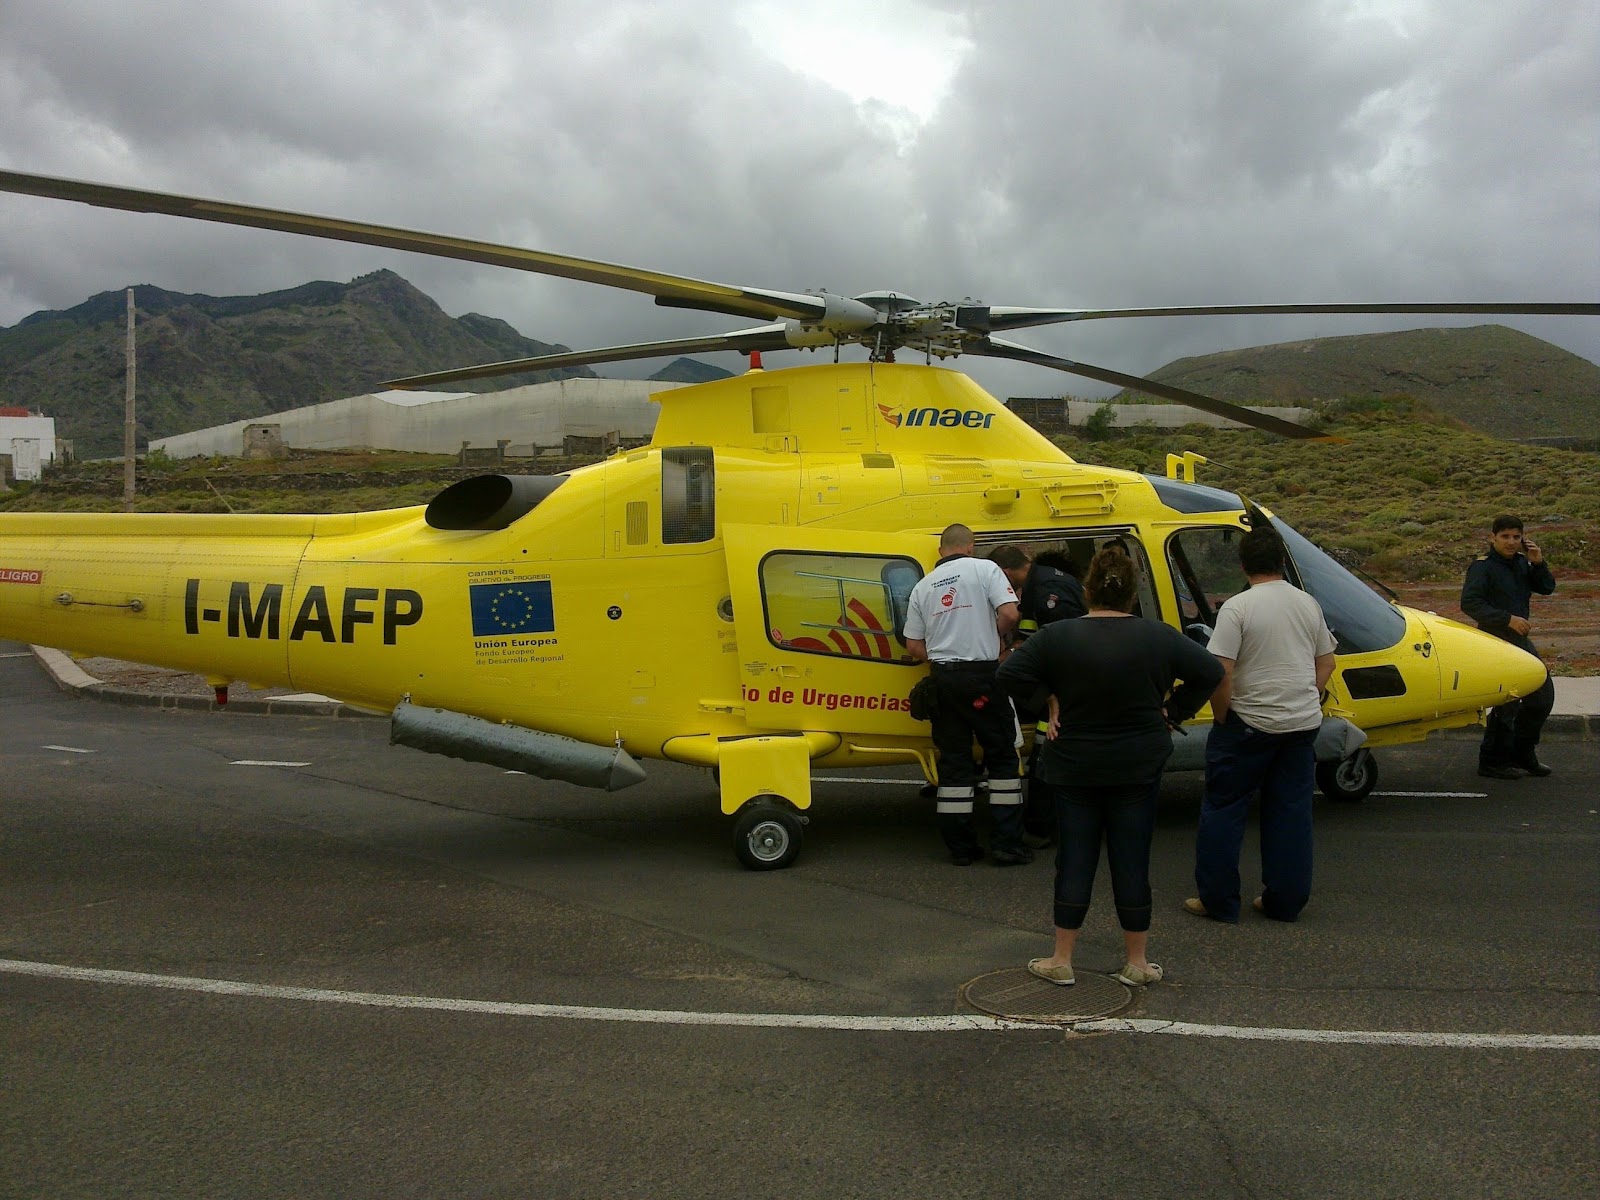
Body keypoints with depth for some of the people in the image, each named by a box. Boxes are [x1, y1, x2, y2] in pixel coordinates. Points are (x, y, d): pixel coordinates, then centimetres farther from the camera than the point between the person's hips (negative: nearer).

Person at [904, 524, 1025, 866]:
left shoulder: (923, 586, 11)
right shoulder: (985, 568, -1)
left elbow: (914, 646, 9)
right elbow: (1009, 614, -12)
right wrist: (995, 636, 7)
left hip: (943, 679, 4)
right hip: (982, 676, -4)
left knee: (953, 760, 9)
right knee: (1002, 756, 6)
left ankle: (961, 847, 11)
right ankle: (1006, 844, 5)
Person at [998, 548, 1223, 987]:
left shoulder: (1057, 637, -10)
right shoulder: (1159, 637, -5)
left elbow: (1010, 673, -13)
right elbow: (1210, 672, 1)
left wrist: (1049, 705, -4)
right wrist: (1172, 713, 4)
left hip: (1074, 766, -1)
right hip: (1139, 769, 1)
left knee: (1074, 861, 7)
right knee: (1132, 862, 8)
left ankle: (1061, 961, 13)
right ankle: (1137, 964, 17)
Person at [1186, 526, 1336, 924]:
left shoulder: (1237, 607, -14)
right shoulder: (1308, 604, 6)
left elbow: (1220, 671, -20)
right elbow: (1326, 663, 14)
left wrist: (1221, 718, -8)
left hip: (1249, 724, -6)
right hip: (1303, 723, 6)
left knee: (1223, 810, 6)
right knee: (1292, 812, 13)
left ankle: (1218, 901, 10)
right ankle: (1286, 901, 19)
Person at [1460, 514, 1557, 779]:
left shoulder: (1521, 563, 10)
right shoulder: (1482, 566, -13)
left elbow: (1547, 588, 10)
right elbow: (1469, 602, -23)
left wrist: (1538, 563, -7)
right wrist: (1508, 619, -26)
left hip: (1520, 640, 9)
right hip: (1497, 642, -9)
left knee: (1543, 696, 15)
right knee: (1507, 703, -7)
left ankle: (1522, 754, 28)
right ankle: (1493, 762, 5)